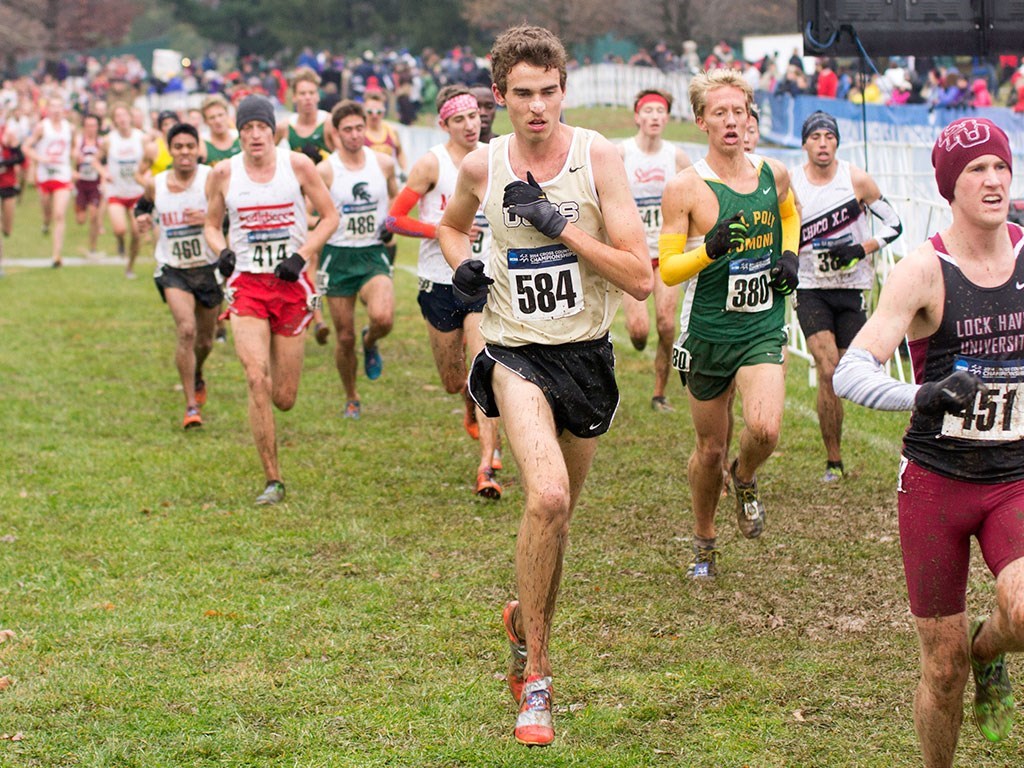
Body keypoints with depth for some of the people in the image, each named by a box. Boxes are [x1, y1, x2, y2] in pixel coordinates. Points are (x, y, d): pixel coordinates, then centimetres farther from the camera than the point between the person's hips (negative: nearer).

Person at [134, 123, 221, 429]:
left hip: (209, 268, 0)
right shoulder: (155, 185, -3)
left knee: (205, 339, 14)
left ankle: (197, 379, 50)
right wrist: (140, 218, -2)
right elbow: (143, 204, 20)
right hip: (173, 269, 0)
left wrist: (210, 218, -30)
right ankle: (191, 406, -13)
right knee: (186, 330, -20)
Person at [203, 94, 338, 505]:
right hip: (247, 283, 0)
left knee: (284, 398, 3)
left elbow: (330, 216, 4)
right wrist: (221, 252, -8)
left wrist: (303, 256, -10)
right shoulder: (223, 174, 0)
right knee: (257, 381, -17)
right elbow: (211, 224, 14)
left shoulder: (298, 165, -3)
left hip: (292, 283, 0)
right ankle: (273, 480, -9)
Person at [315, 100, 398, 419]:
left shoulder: (384, 164, 2)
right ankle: (351, 399, 26)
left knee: (383, 318, -26)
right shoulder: (325, 171, -5)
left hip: (373, 253, 1)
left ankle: (370, 342, 11)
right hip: (338, 257, -1)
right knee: (344, 337, 3)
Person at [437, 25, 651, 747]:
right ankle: (535, 675, -12)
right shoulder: (482, 166, -2)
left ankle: (525, 619, 47)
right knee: (548, 498, -24)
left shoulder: (598, 157, -8)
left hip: (587, 355, 1)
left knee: (557, 515, 15)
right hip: (517, 354, -1)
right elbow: (451, 223, 23)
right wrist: (462, 263, 1)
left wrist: (560, 227, -20)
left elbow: (641, 278, -12)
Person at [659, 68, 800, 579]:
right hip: (709, 331, -1)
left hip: (764, 329, 1)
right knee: (710, 448, 9)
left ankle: (745, 480, 14)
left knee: (765, 430, -22)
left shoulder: (773, 174, 2)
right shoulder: (685, 188, -10)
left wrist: (789, 255, 8)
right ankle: (704, 541, 34)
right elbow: (667, 270, -9)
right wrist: (710, 249, -27)